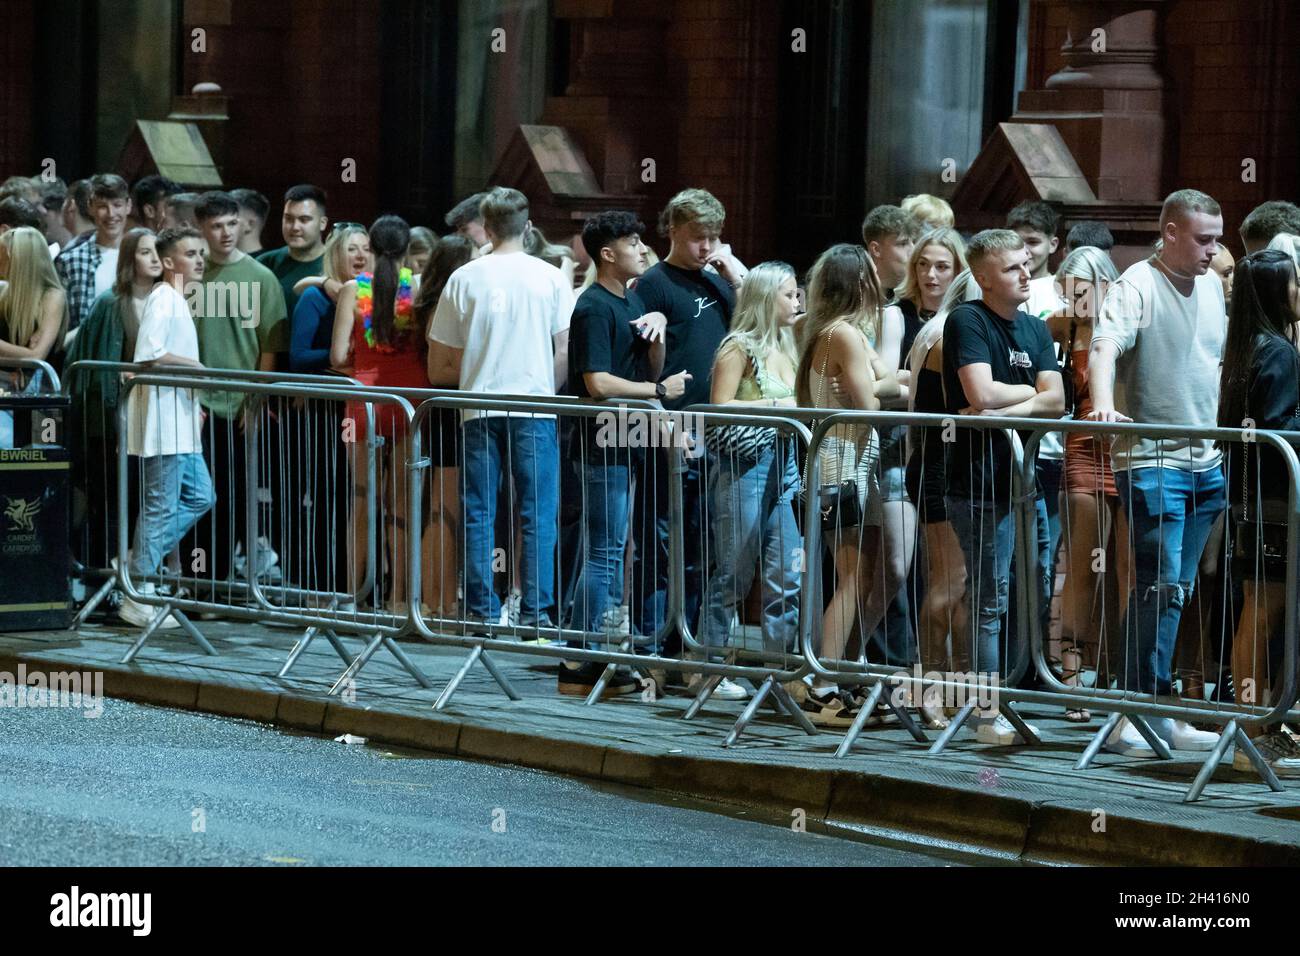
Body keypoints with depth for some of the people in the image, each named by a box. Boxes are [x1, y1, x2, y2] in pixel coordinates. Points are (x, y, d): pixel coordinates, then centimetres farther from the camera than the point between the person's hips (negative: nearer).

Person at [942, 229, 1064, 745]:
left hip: (1020, 474, 7)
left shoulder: (1035, 329, 15)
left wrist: (1007, 408, -13)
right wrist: (1031, 392, -1)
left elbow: (1055, 402, 4)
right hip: (980, 479, -7)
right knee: (990, 598, -4)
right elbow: (981, 394, -19)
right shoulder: (967, 321, -8)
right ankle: (987, 712, 0)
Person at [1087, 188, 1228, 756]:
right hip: (1151, 459, -7)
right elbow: (1104, 347, -25)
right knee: (1161, 586, -12)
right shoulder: (1137, 286, -10)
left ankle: (1158, 714, 15)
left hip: (1207, 461, 7)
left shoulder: (1212, 287, 14)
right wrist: (1103, 403, -42)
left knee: (1175, 590, 10)